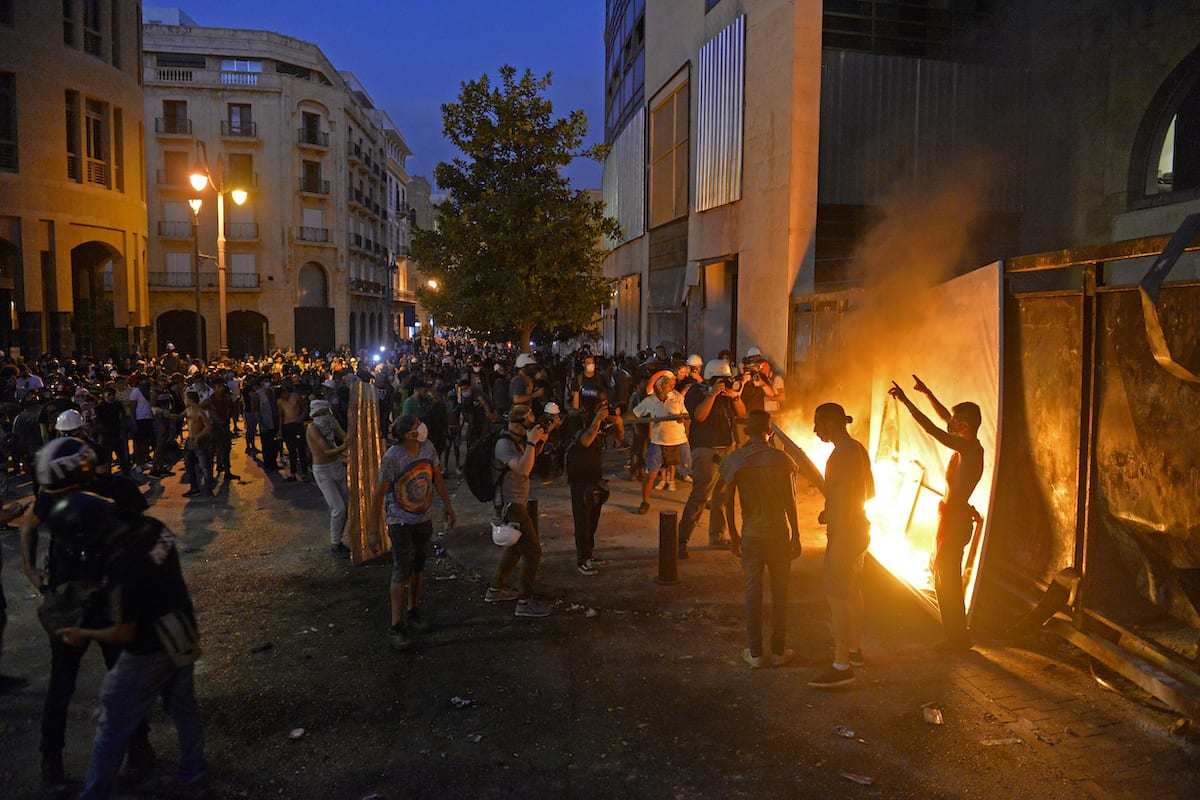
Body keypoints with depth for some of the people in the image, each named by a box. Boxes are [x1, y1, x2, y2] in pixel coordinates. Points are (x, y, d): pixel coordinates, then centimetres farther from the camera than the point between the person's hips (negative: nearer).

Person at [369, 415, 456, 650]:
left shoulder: (428, 448, -7)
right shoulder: (392, 457, -24)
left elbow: (437, 477, 7)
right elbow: (380, 491, -15)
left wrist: (448, 506, 10)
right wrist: (374, 523, -9)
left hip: (424, 517, 6)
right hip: (400, 521, -6)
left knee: (418, 567, 17)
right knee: (402, 571, -6)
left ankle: (413, 611, 36)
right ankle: (397, 627, 3)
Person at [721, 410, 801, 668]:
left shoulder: (734, 460, -5)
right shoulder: (782, 459, -8)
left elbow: (729, 503, -3)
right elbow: (790, 502, -6)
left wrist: (733, 536, 8)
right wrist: (796, 536, 4)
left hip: (751, 534, 1)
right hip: (780, 533, 0)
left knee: (753, 591, 9)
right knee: (780, 592, 10)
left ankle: (755, 653, 15)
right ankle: (778, 651, 19)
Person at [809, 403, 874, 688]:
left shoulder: (841, 455, -22)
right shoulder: (858, 448, 8)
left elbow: (843, 501, -25)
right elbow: (869, 491, 16)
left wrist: (836, 544, -23)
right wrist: (831, 512, 15)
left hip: (845, 534, -10)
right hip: (860, 529, 11)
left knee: (836, 597, -6)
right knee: (853, 592, 21)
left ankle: (842, 667, -2)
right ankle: (854, 649, 35)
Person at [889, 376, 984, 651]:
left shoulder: (968, 448, -20)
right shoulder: (969, 445, 7)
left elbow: (932, 429, -27)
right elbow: (944, 416, 20)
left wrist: (906, 401, -25)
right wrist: (926, 393, 22)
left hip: (954, 518, -10)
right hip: (954, 516, 10)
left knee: (948, 579, 0)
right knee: (940, 571, 18)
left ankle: (958, 637, 10)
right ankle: (956, 632, 29)